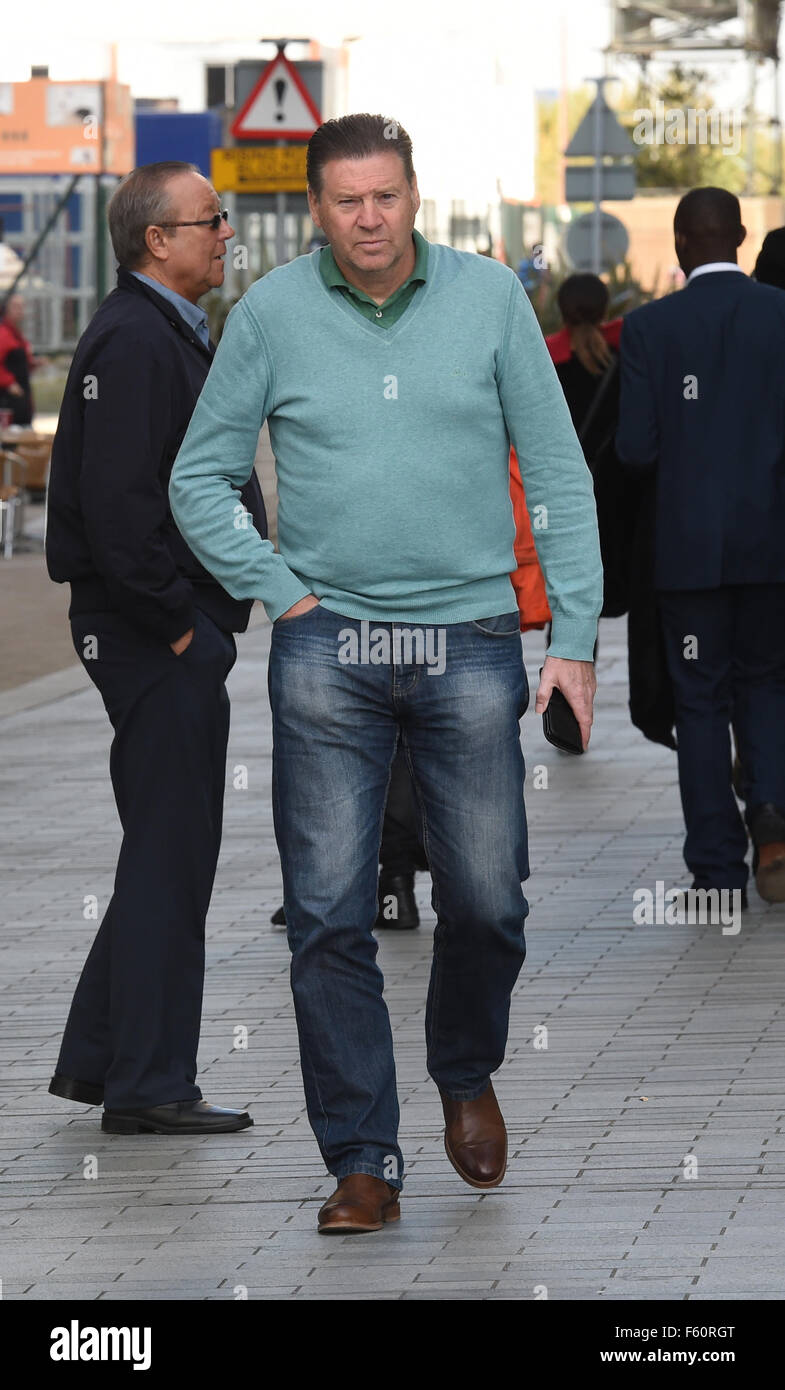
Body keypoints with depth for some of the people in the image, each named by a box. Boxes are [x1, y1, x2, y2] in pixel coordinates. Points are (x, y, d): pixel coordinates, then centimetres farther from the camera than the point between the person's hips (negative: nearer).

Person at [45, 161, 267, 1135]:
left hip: (185, 626, 11)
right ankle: (147, 1084, -1)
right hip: (155, 633, -11)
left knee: (165, 851, 16)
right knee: (170, 854, -6)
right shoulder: (133, 341, -16)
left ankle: (98, 1058, 23)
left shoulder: (170, 333, 18)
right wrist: (172, 620, -20)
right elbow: (119, 502, -23)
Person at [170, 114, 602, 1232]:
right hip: (328, 651, 0)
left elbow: (558, 472, 5)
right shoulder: (272, 314, 1)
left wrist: (576, 634, 0)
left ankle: (466, 1074, 31)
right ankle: (363, 1164, 3)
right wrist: (280, 594, -1)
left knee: (487, 899, 0)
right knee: (329, 915, -4)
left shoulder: (490, 298, 2)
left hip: (469, 640, 0)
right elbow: (200, 478, 10)